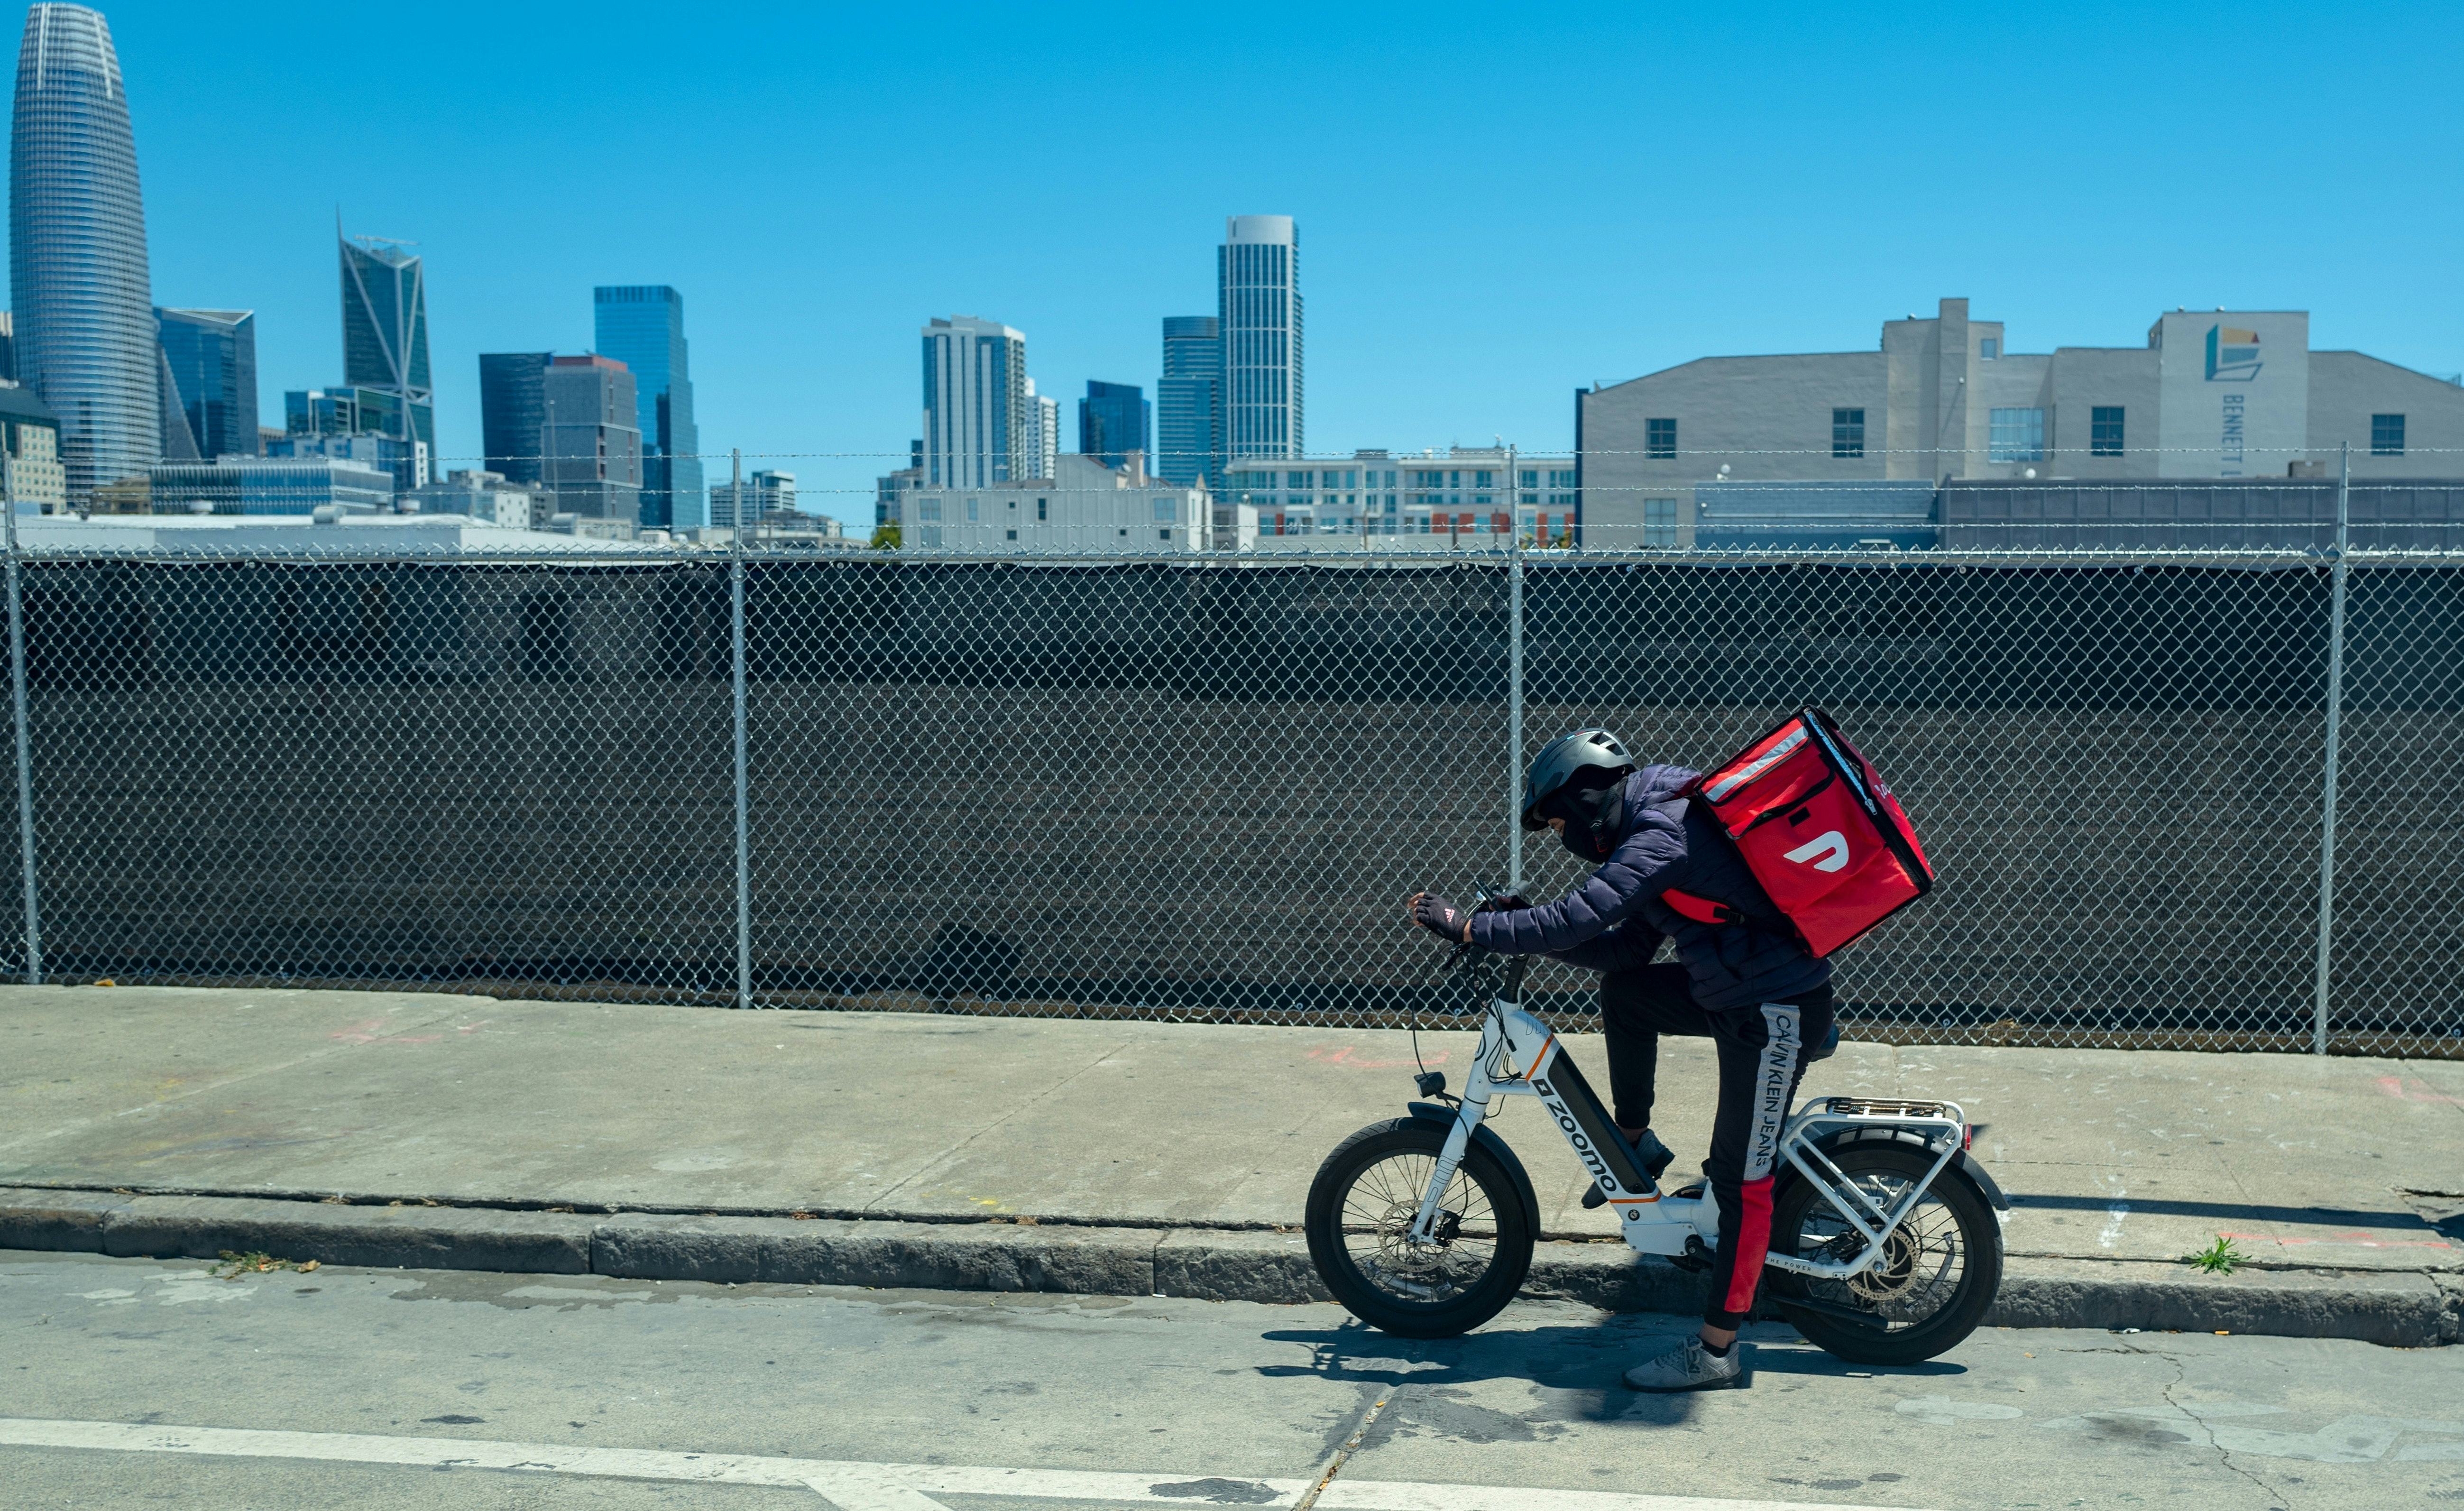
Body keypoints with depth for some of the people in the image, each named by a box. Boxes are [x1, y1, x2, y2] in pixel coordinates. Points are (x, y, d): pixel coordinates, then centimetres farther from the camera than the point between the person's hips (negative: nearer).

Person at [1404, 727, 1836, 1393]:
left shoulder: (1662, 838, -19)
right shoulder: (1654, 826, 13)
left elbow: (1576, 919, -27)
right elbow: (1626, 947, 14)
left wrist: (1467, 926, -22)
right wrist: (1524, 931, 7)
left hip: (1777, 1013, -10)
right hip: (1736, 993, 10)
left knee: (1741, 1181, -5)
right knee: (1623, 992, 15)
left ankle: (1717, 1350, 2)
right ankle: (1635, 1144, 24)